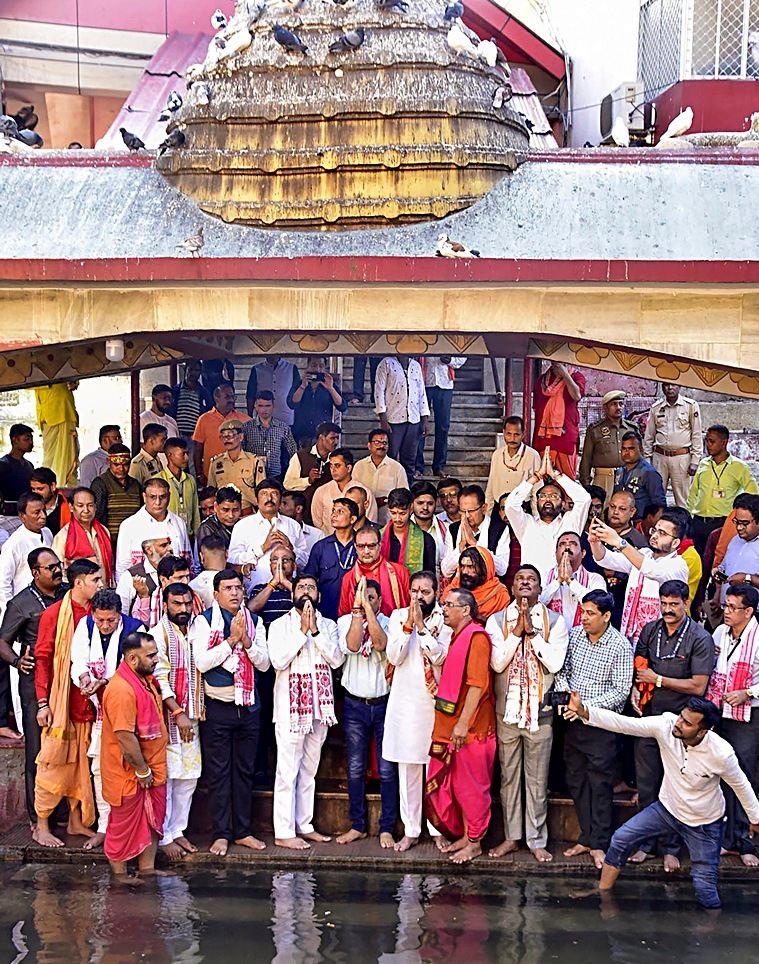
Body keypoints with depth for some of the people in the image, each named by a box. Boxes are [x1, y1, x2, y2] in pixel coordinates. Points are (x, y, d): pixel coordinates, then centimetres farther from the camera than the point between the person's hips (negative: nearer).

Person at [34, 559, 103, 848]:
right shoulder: (54, 614, -7)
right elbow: (42, 659, -7)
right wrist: (42, 702, -11)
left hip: (88, 702, 5)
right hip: (59, 702, -5)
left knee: (81, 763, 11)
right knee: (53, 763, -1)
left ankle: (76, 821, 22)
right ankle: (42, 826, 9)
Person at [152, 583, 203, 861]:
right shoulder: (159, 634, -9)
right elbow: (159, 677, -15)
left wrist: (199, 709, 10)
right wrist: (178, 713, -17)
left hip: (191, 718, 7)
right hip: (167, 717, -7)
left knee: (188, 778, 10)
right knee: (164, 778, -4)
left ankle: (177, 831, 20)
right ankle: (163, 837, 4)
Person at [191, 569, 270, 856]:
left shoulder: (254, 622, 8)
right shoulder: (204, 621, -4)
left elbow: (264, 664, 1)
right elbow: (202, 662, -15)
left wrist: (247, 641, -14)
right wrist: (231, 639, -17)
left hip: (249, 705, 4)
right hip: (218, 706, -4)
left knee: (245, 770, 9)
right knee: (218, 771, 0)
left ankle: (242, 831, 17)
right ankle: (221, 834, 7)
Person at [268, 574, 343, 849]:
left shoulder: (328, 625, 10)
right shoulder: (280, 625, -1)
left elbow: (336, 659, -4)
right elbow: (278, 660, -15)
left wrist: (315, 630, -12)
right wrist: (302, 630, -15)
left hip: (319, 705, 5)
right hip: (290, 705, -4)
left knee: (309, 769, 13)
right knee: (288, 771, -4)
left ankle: (304, 825, 22)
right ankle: (284, 832, 1)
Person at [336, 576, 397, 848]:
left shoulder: (388, 622, -1)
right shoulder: (345, 621, 2)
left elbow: (380, 644, -22)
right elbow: (352, 645, -17)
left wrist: (368, 608, -22)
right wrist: (357, 608, -20)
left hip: (385, 703, -1)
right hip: (355, 705, 1)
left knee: (387, 770, 0)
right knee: (355, 769, 7)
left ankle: (386, 828, 10)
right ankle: (358, 826, 18)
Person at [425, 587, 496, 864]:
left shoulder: (476, 637, -13)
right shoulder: (458, 637, 16)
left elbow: (477, 684, -20)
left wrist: (463, 723, -22)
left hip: (471, 728, -9)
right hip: (451, 726, 9)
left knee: (471, 785, 0)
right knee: (456, 784, 12)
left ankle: (474, 843, 9)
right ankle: (462, 837, 22)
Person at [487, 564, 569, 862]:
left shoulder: (555, 621, 0)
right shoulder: (496, 620, 2)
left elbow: (555, 663, -12)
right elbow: (497, 662, -9)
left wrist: (532, 632, -13)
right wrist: (518, 631, -12)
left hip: (540, 711, -1)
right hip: (507, 711, 1)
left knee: (537, 780, 4)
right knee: (509, 778, 9)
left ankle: (537, 841, 13)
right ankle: (512, 837, 20)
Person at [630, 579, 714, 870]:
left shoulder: (700, 639, -11)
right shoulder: (650, 630, 3)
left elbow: (698, 686, -15)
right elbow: (638, 664, 15)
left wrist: (658, 680, -13)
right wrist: (635, 689, -5)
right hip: (649, 716, 4)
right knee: (646, 783, 10)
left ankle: (671, 848, 15)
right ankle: (646, 842, 22)